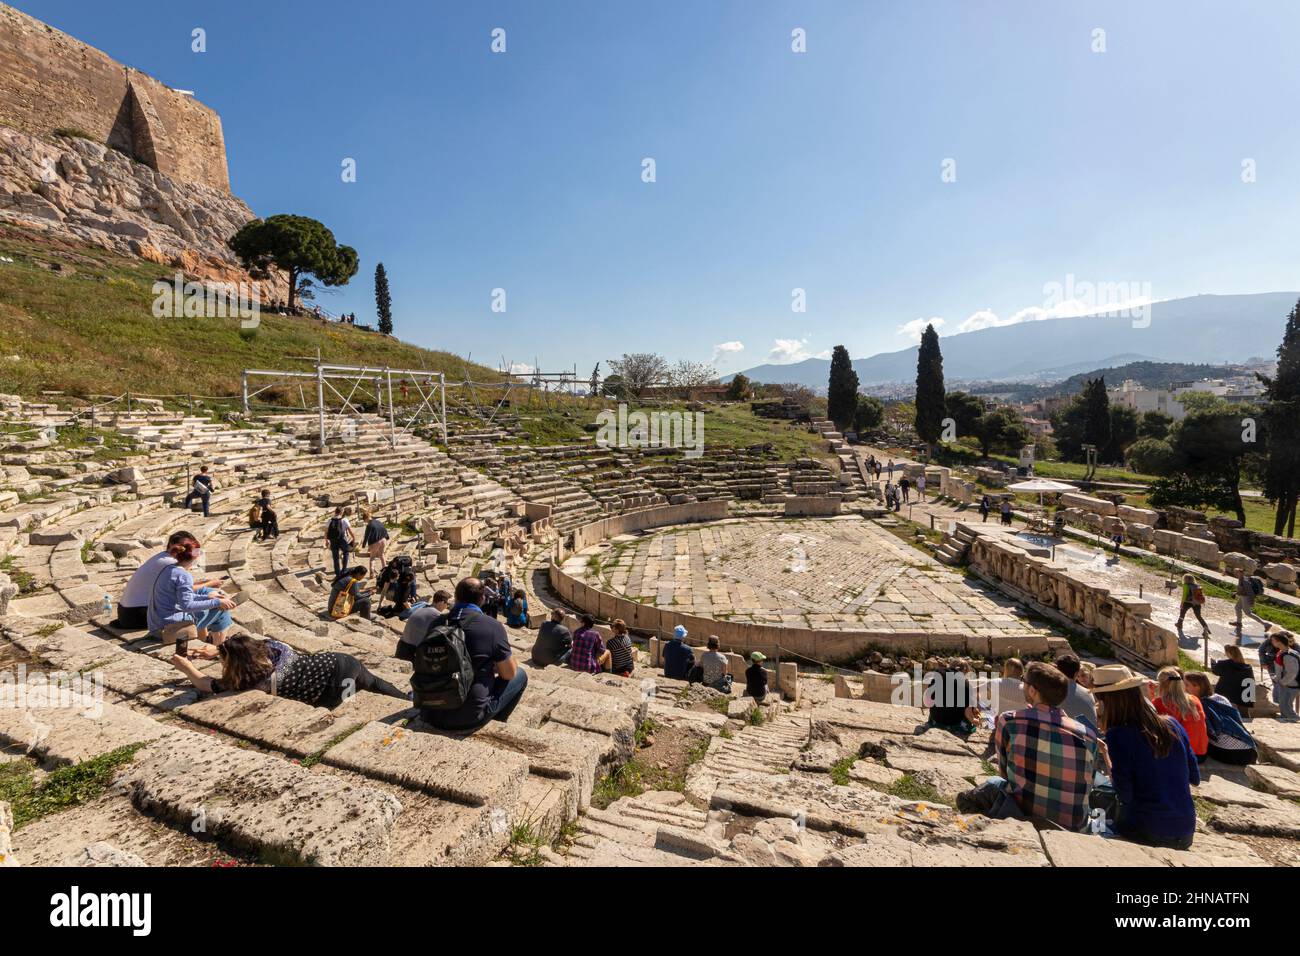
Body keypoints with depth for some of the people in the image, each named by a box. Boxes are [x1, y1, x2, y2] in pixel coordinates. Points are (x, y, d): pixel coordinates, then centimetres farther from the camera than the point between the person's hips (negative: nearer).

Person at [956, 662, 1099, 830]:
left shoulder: (1008, 720, -11)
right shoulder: (1089, 735, -5)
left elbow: (1004, 772, 3)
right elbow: (1086, 784, 8)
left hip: (1022, 815, -3)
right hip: (1073, 829, 3)